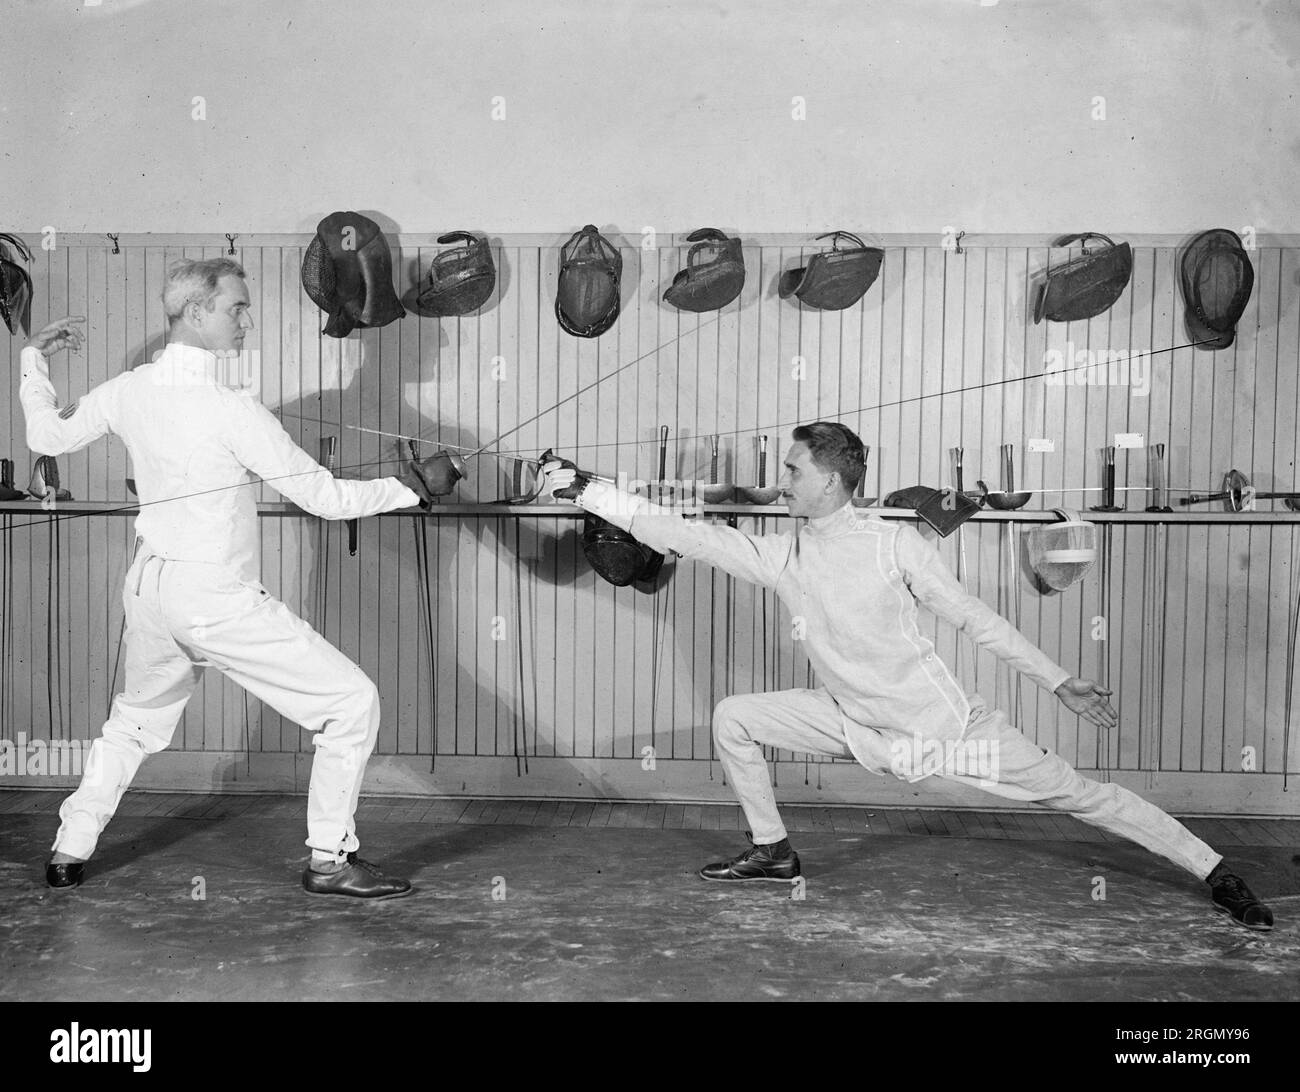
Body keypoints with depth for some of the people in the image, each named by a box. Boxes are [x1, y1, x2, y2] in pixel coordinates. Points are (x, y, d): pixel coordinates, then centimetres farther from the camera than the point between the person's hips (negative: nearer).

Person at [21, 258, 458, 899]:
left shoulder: (129, 391, 0)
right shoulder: (228, 406, -20)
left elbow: (47, 437, 17)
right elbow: (323, 497, -18)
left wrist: (34, 359, 30)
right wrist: (415, 485, -10)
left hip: (149, 589, 8)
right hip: (216, 599, -7)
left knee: (136, 721, 31)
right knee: (351, 703, -1)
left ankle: (69, 852, 34)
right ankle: (330, 859, 3)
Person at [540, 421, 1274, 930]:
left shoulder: (895, 544, -17)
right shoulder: (781, 556, -6)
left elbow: (975, 618, -11)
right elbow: (681, 533, -6)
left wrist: (1060, 684, -12)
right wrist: (587, 489, -10)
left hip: (943, 721, -5)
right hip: (860, 726, 5)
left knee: (1074, 792, -4)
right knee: (734, 718, 2)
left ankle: (1218, 876, 9)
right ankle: (774, 852, 18)